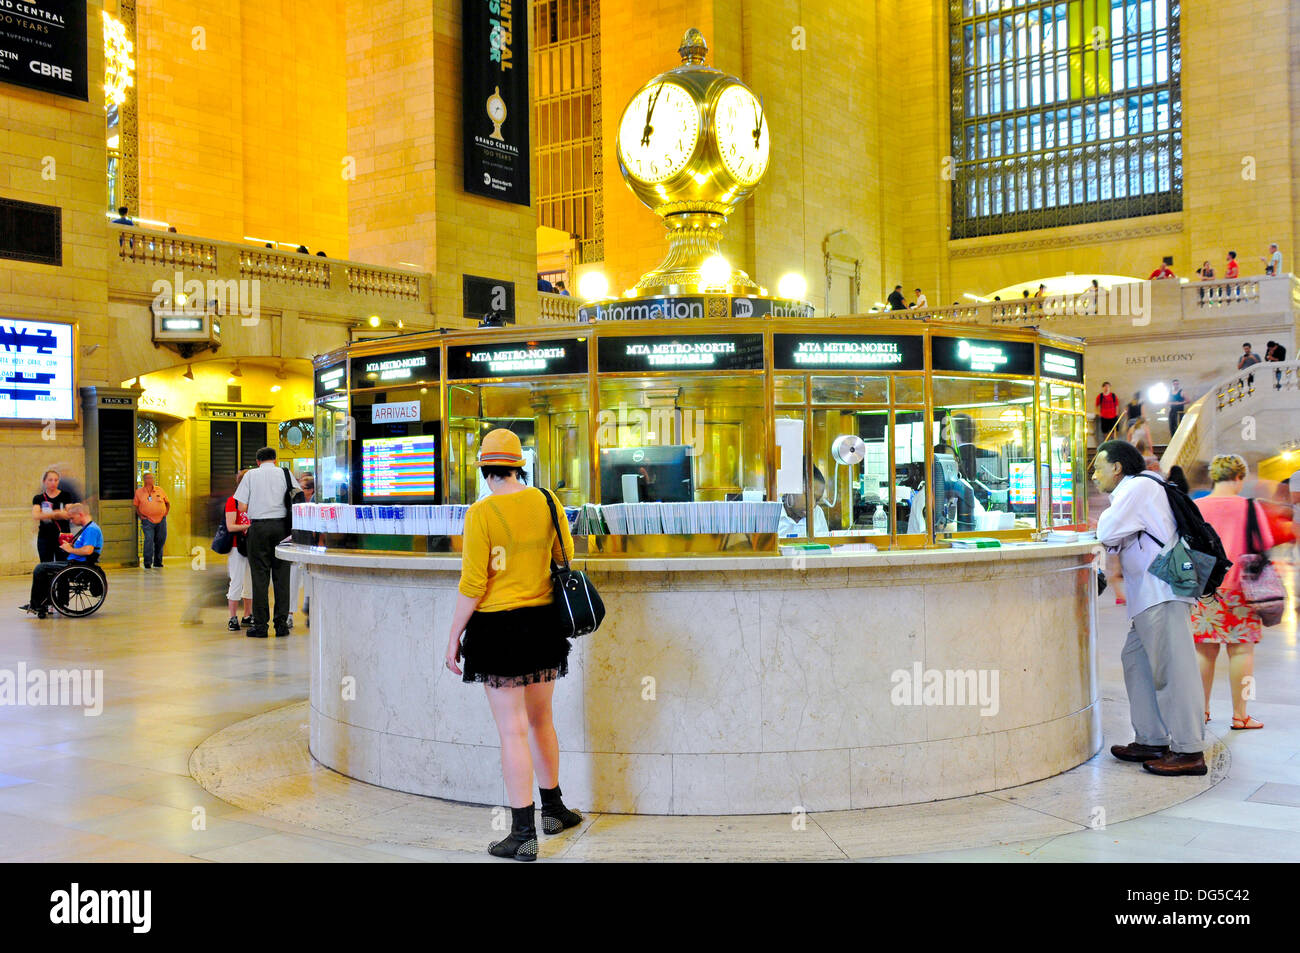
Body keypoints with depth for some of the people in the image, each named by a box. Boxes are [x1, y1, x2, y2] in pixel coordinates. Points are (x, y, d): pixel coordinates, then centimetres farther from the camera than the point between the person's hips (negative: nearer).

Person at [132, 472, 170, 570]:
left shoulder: (159, 490, 9)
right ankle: (147, 563, -9)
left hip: (161, 519, 3)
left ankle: (158, 562, 21)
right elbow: (135, 506, 9)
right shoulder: (139, 492, 3)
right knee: (149, 540, -15)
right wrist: (140, 515, -2)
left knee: (161, 540, 7)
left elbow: (168, 503, 19)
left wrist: (166, 513, 9)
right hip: (148, 520, -3)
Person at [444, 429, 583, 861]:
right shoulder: (546, 501, 0)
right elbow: (565, 556, 11)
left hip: (498, 626, -5)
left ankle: (524, 834, 7)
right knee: (540, 720, 21)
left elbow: (472, 584, -14)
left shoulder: (481, 513, -13)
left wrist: (454, 636, -4)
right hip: (544, 621, 5)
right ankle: (553, 808, 36)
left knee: (513, 731, 1)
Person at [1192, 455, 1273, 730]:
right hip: (1240, 587, -2)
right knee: (1241, 650, 3)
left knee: (1204, 651, 8)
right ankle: (1240, 715, 5)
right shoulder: (1250, 506, -5)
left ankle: (1201, 710, 15)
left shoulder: (1196, 507, -1)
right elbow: (1266, 545, -2)